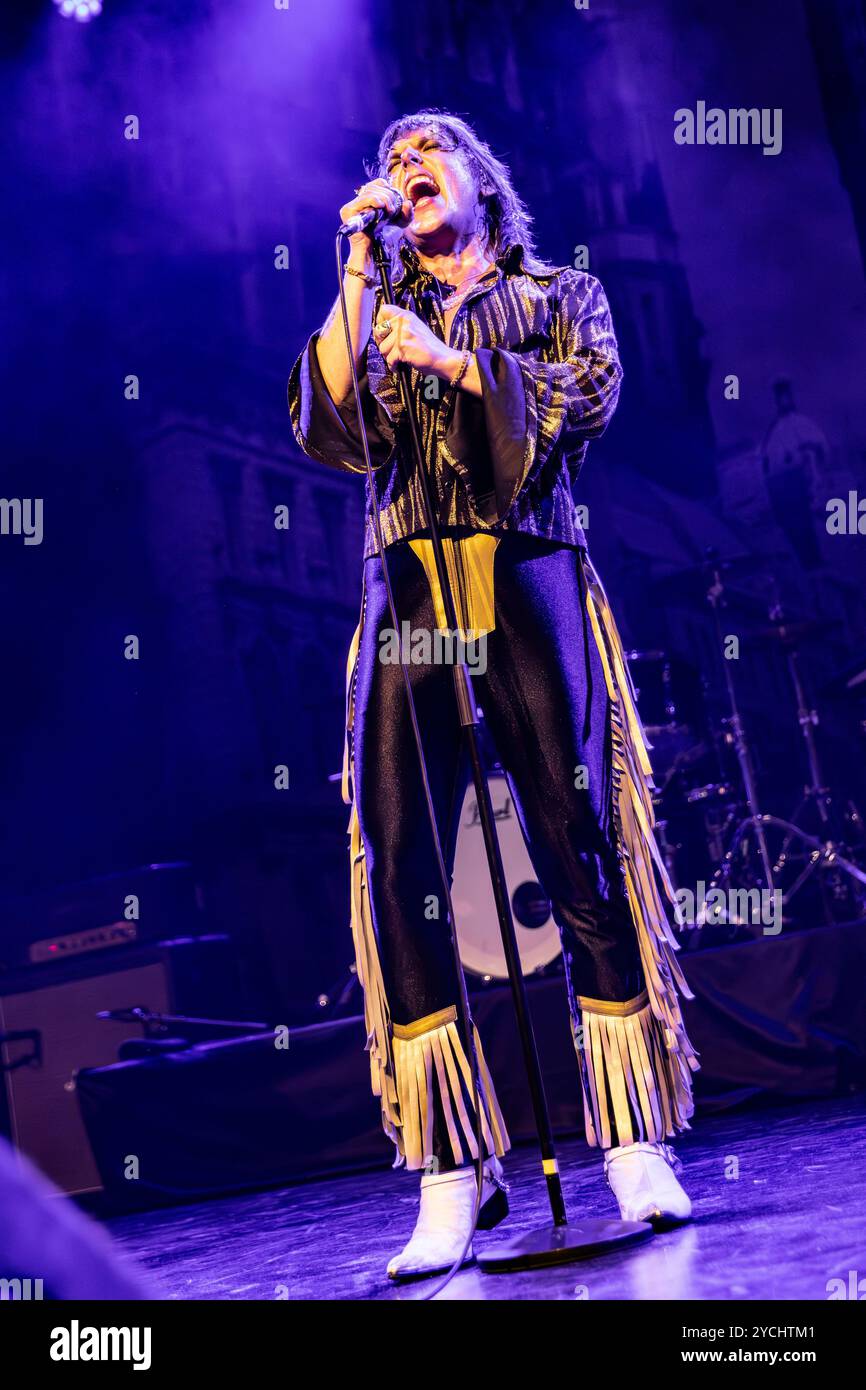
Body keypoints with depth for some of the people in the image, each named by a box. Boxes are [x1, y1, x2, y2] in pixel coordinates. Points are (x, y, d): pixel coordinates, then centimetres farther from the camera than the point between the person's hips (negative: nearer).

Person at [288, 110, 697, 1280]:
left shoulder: (559, 294, 20)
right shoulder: (376, 313, 24)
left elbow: (589, 395, 0)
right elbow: (330, 434, 5)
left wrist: (451, 357, -6)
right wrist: (356, 276, 5)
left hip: (528, 581, -1)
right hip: (407, 594, 2)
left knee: (580, 846, -10)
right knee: (398, 866, -10)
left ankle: (638, 1150, -2)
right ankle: (451, 1180, -6)